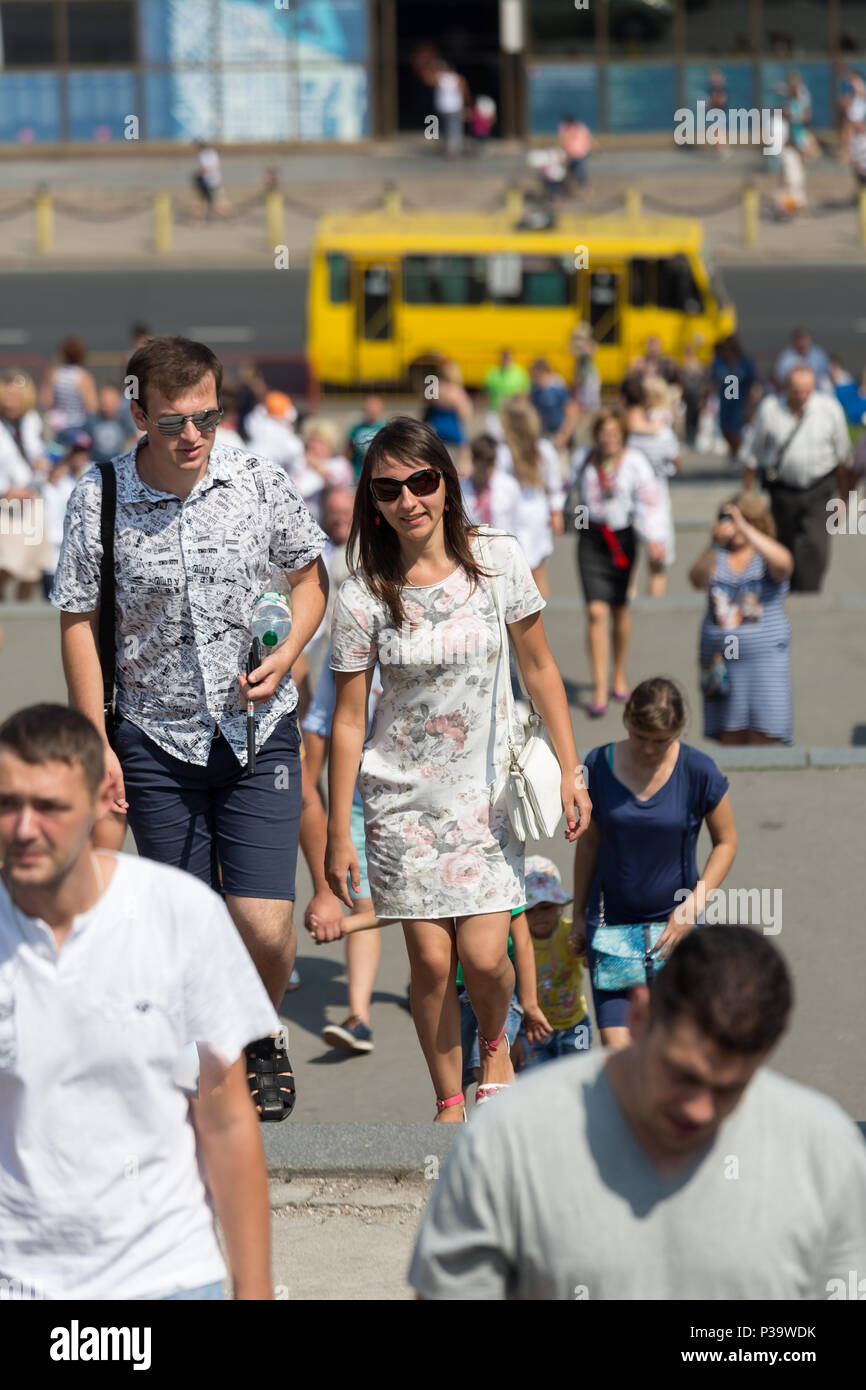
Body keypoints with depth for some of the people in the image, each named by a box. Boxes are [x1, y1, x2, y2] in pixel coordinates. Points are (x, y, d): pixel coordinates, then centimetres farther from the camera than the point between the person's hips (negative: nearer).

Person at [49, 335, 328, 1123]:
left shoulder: (261, 484, -4)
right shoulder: (99, 498, -7)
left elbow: (310, 576, 11)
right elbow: (79, 623, -1)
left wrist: (286, 657, -7)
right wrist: (97, 745, -4)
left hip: (257, 731, 0)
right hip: (155, 739, 0)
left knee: (264, 927, -7)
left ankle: (260, 1037, 24)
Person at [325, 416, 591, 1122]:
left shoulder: (499, 559, -7)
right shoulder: (363, 595, -10)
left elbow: (539, 669, 4)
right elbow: (349, 717, -5)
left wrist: (570, 772, 2)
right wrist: (337, 832, -3)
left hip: (487, 790, 1)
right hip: (402, 795, 0)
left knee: (483, 957, -7)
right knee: (430, 959, -2)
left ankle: (495, 1043, 27)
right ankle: (449, 1103, 18)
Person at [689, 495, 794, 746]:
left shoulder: (765, 558, 2)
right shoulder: (717, 559, 9)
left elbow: (782, 563, -22)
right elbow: (698, 579, -11)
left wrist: (744, 529, -29)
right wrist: (715, 545, -26)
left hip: (765, 659, -3)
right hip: (721, 658, 3)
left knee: (765, 739, -8)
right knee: (730, 739, 3)